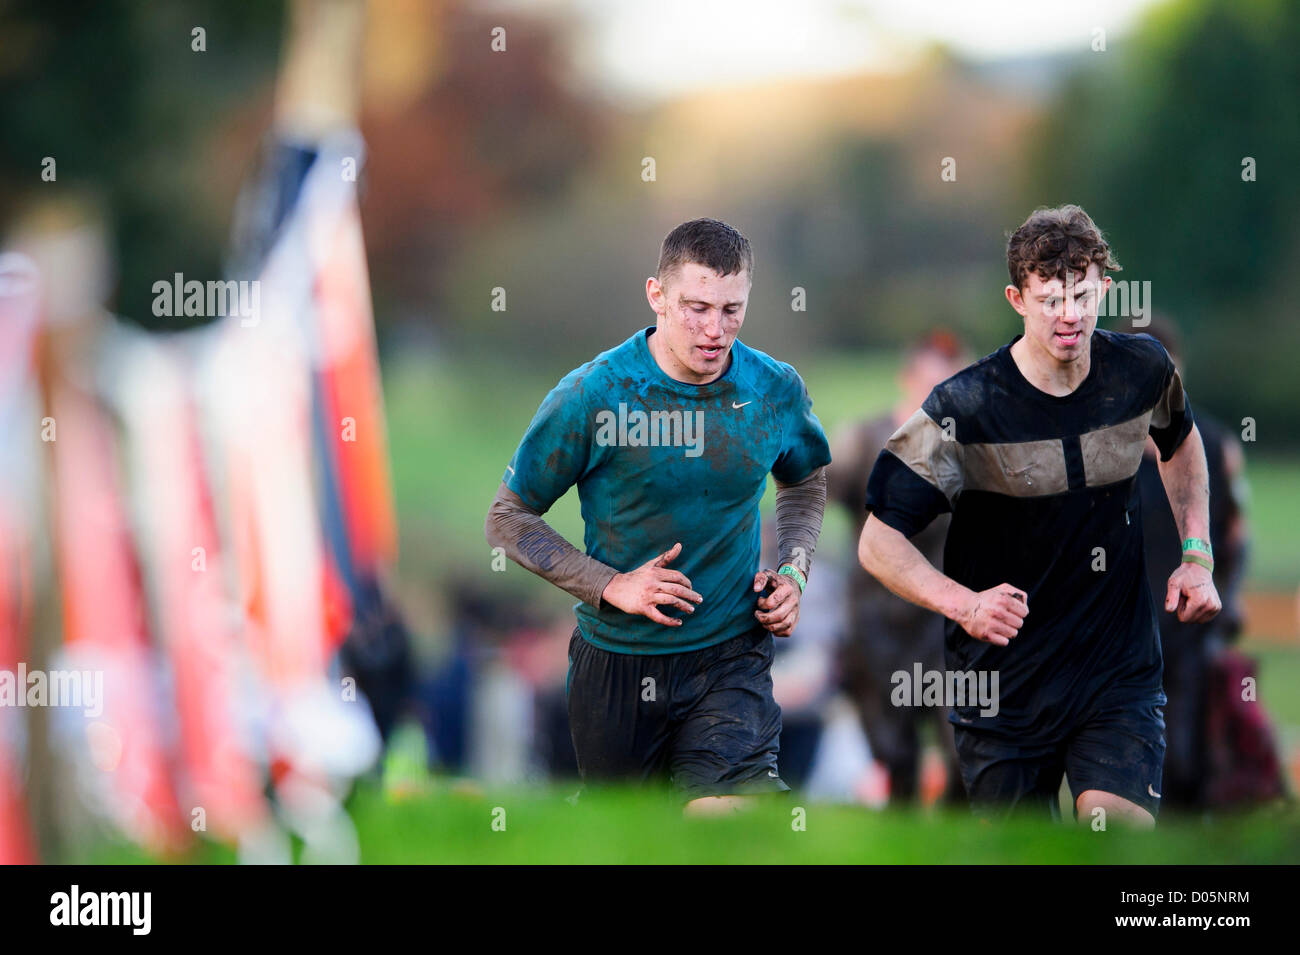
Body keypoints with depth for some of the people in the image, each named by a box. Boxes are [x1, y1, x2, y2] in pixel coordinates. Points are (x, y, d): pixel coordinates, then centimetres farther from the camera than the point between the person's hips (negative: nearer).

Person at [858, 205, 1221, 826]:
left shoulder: (1142, 371, -4)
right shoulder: (965, 408, -16)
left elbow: (1179, 441, 22)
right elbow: (879, 543, -13)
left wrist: (1197, 556, 10)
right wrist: (964, 605, -30)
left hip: (1121, 674, 1)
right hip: (1002, 683, -1)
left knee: (1122, 826, -22)